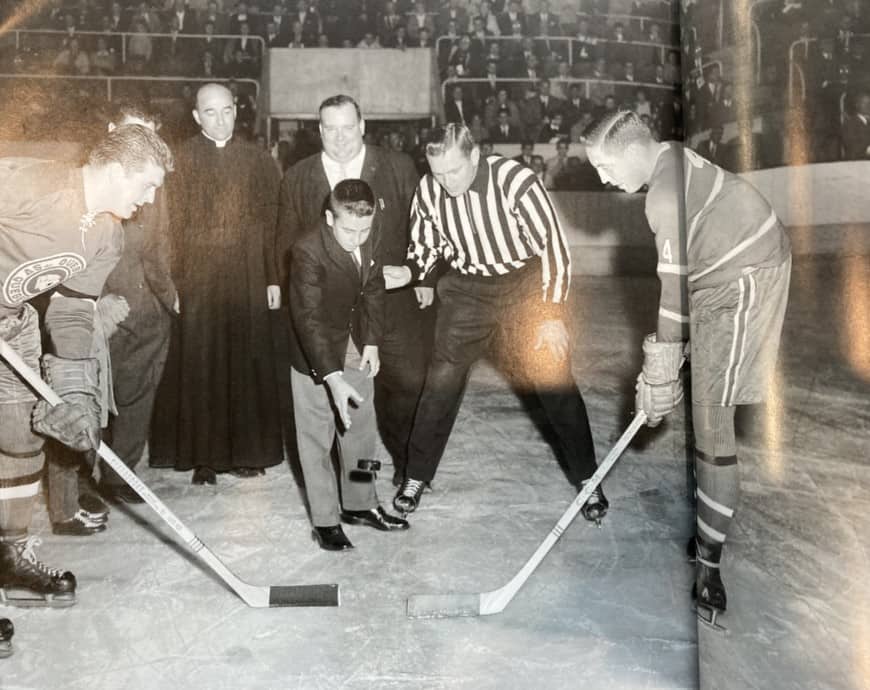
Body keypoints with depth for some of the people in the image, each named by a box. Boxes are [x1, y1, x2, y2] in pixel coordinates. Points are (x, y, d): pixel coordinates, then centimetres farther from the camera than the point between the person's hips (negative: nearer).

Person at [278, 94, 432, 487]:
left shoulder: (399, 168, 3)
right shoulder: (296, 179, 6)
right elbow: (287, 243, 10)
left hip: (394, 299, 0)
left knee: (409, 382, 0)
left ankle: (407, 462, 23)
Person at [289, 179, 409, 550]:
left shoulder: (370, 240, -8)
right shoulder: (308, 251, -26)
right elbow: (309, 319, -29)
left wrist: (372, 342, -2)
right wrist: (333, 378, -35)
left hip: (356, 351, 6)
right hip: (315, 356, -6)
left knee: (361, 430, 16)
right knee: (317, 439, 5)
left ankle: (360, 504, 33)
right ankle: (324, 519, 19)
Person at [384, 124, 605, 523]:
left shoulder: (516, 181, -26)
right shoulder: (428, 192, -13)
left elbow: (554, 247, -18)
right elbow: (426, 245, 5)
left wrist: (552, 315, -18)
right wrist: (408, 272, -16)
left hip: (525, 285, -2)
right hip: (467, 291, 3)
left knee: (555, 381, 0)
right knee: (440, 381, 0)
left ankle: (587, 478, 19)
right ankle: (416, 476, 19)